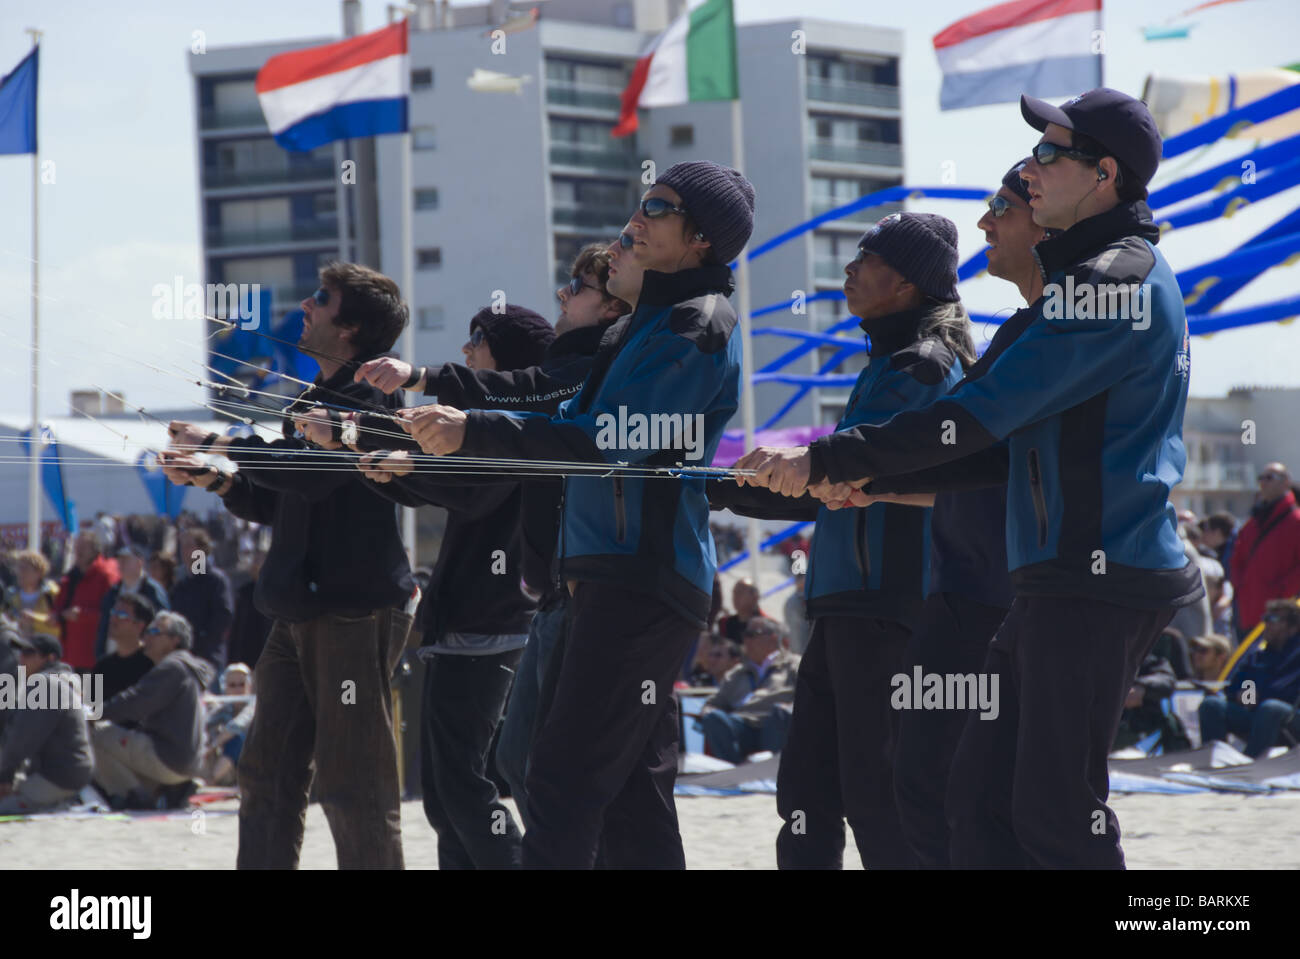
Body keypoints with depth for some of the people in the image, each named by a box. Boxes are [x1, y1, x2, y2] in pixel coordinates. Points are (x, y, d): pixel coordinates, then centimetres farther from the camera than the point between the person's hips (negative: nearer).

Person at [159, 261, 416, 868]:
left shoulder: (369, 400, -10)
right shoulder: (313, 401, 21)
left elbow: (313, 474, -26)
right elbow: (272, 507, 24)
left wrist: (219, 444, -15)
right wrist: (218, 478, 5)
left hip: (356, 610, -10)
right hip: (299, 612, 10)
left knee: (353, 783, -8)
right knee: (268, 776, 10)